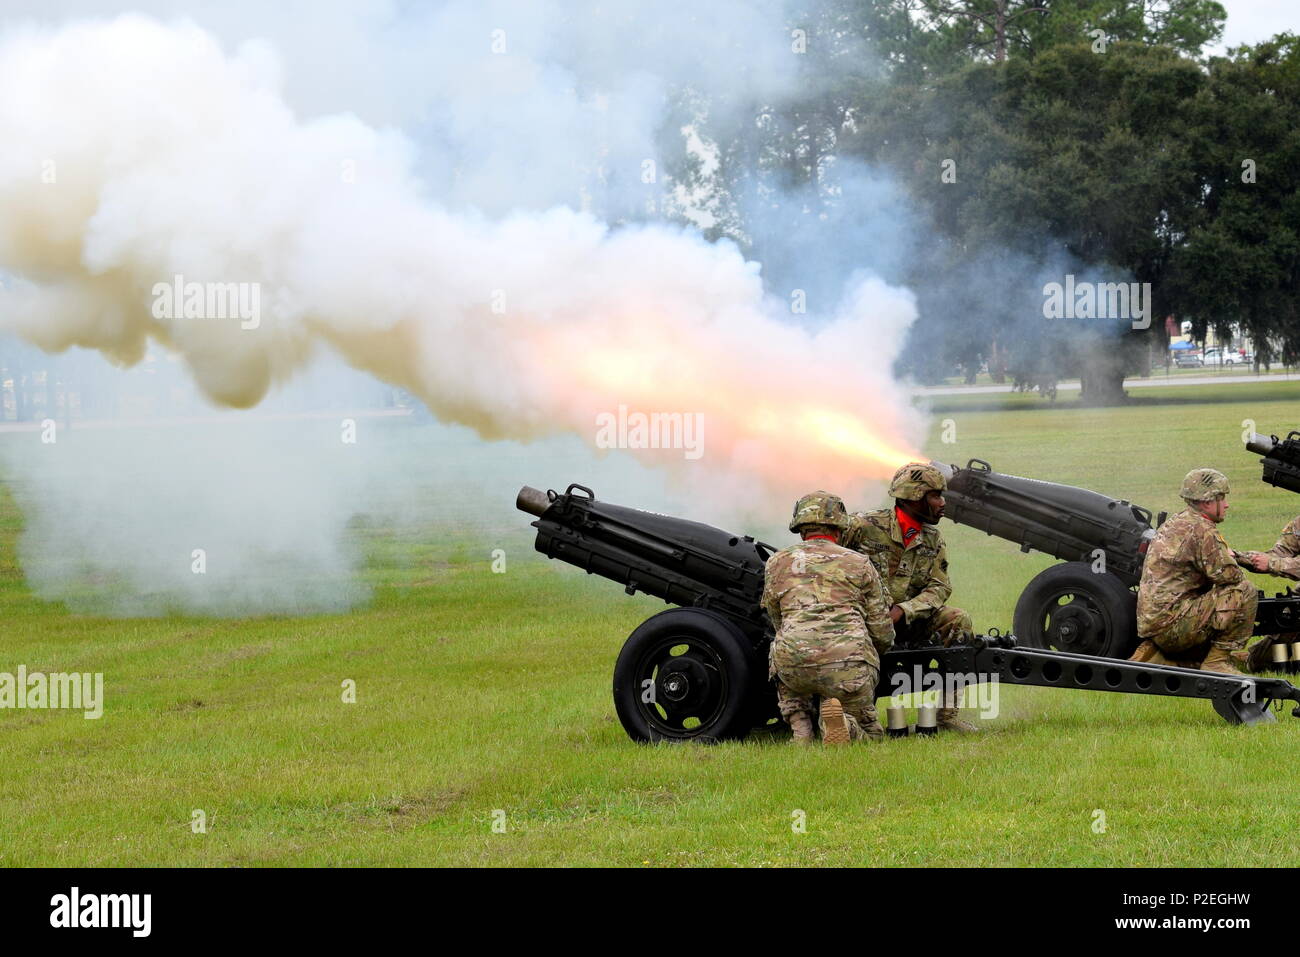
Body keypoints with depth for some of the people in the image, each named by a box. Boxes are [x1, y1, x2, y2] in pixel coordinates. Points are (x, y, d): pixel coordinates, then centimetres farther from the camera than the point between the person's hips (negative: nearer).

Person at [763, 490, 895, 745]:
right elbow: (883, 633, 16)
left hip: (795, 666, 1)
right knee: (870, 734, 20)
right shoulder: (859, 564, 16)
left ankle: (800, 731, 12)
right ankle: (843, 722, -15)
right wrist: (872, 655, 39)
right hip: (850, 665, -1)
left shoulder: (777, 563, 18)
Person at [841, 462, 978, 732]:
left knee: (958, 621, -16)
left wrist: (901, 611, -18)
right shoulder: (863, 526, -8)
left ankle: (948, 714, -12)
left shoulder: (932, 538, 9)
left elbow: (940, 587, 0)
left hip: (907, 619, 5)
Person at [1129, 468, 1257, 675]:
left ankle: (1149, 656, 10)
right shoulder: (1202, 530, -13)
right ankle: (1217, 661, -8)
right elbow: (1229, 575, -17)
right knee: (1243, 592, -11)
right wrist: (1230, 559, 5)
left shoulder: (1174, 524, 17)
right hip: (1172, 622, -10)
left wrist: (1224, 556, 9)